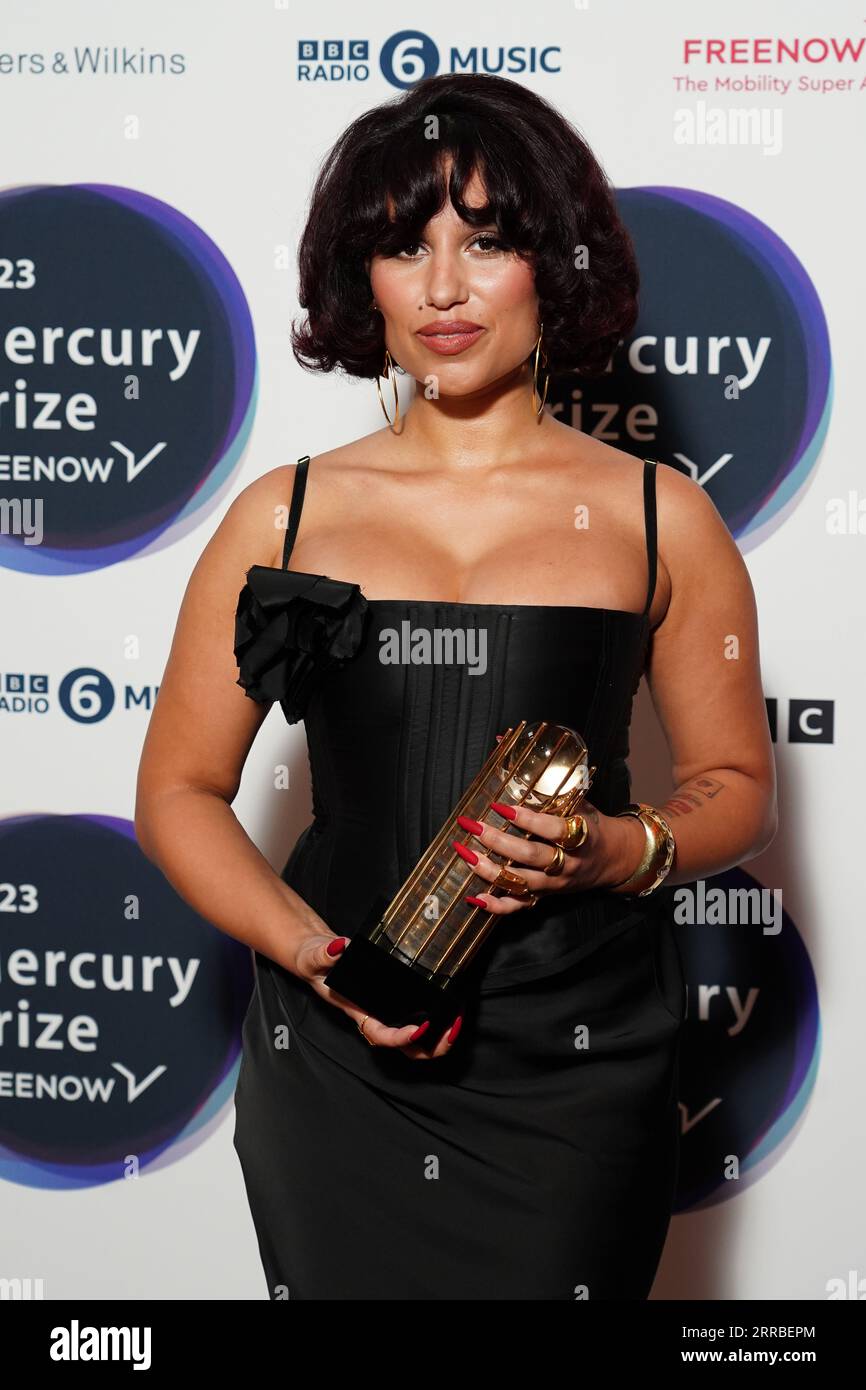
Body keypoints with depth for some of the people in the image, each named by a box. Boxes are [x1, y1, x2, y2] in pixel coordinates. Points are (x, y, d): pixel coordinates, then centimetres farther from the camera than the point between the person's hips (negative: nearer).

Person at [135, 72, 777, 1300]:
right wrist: (316, 955, -11)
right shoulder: (282, 517, 3)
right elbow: (179, 794, 5)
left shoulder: (657, 517, 3)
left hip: (578, 1069, 0)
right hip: (335, 1063, 1)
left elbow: (736, 786, 8)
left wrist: (612, 853, -13)